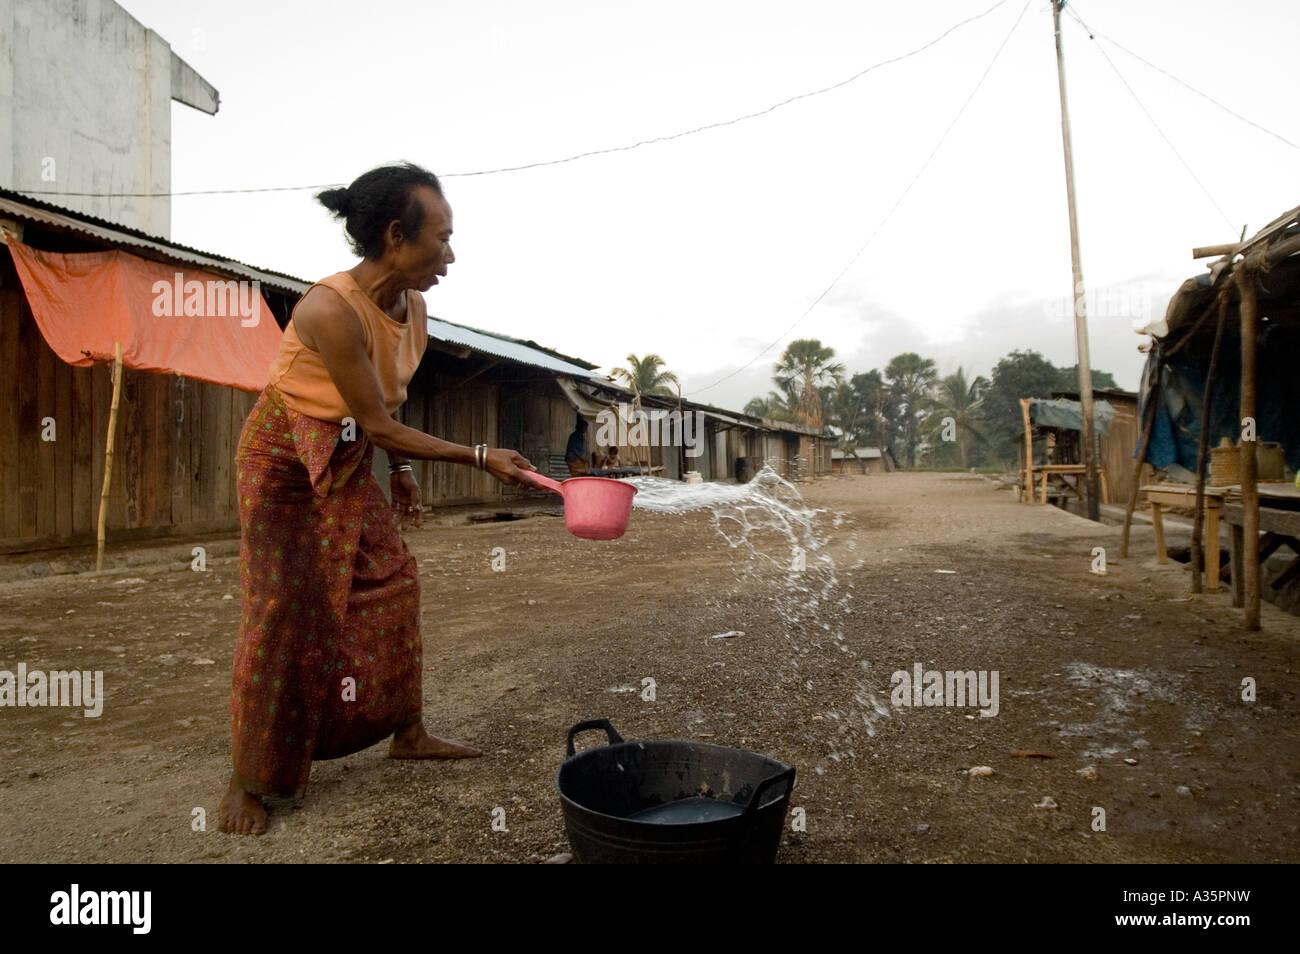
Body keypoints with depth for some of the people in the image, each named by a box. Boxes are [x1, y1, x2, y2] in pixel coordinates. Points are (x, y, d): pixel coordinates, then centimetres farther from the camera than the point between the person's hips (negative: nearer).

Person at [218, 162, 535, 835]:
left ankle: (407, 734, 19)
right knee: (282, 610, -9)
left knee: (393, 585, 4)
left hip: (349, 463, 7)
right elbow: (377, 423, -27)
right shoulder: (329, 309, -31)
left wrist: (401, 472, 12)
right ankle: (247, 780, 7)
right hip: (284, 459, -7)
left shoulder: (411, 306, -7)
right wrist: (479, 457, -24)